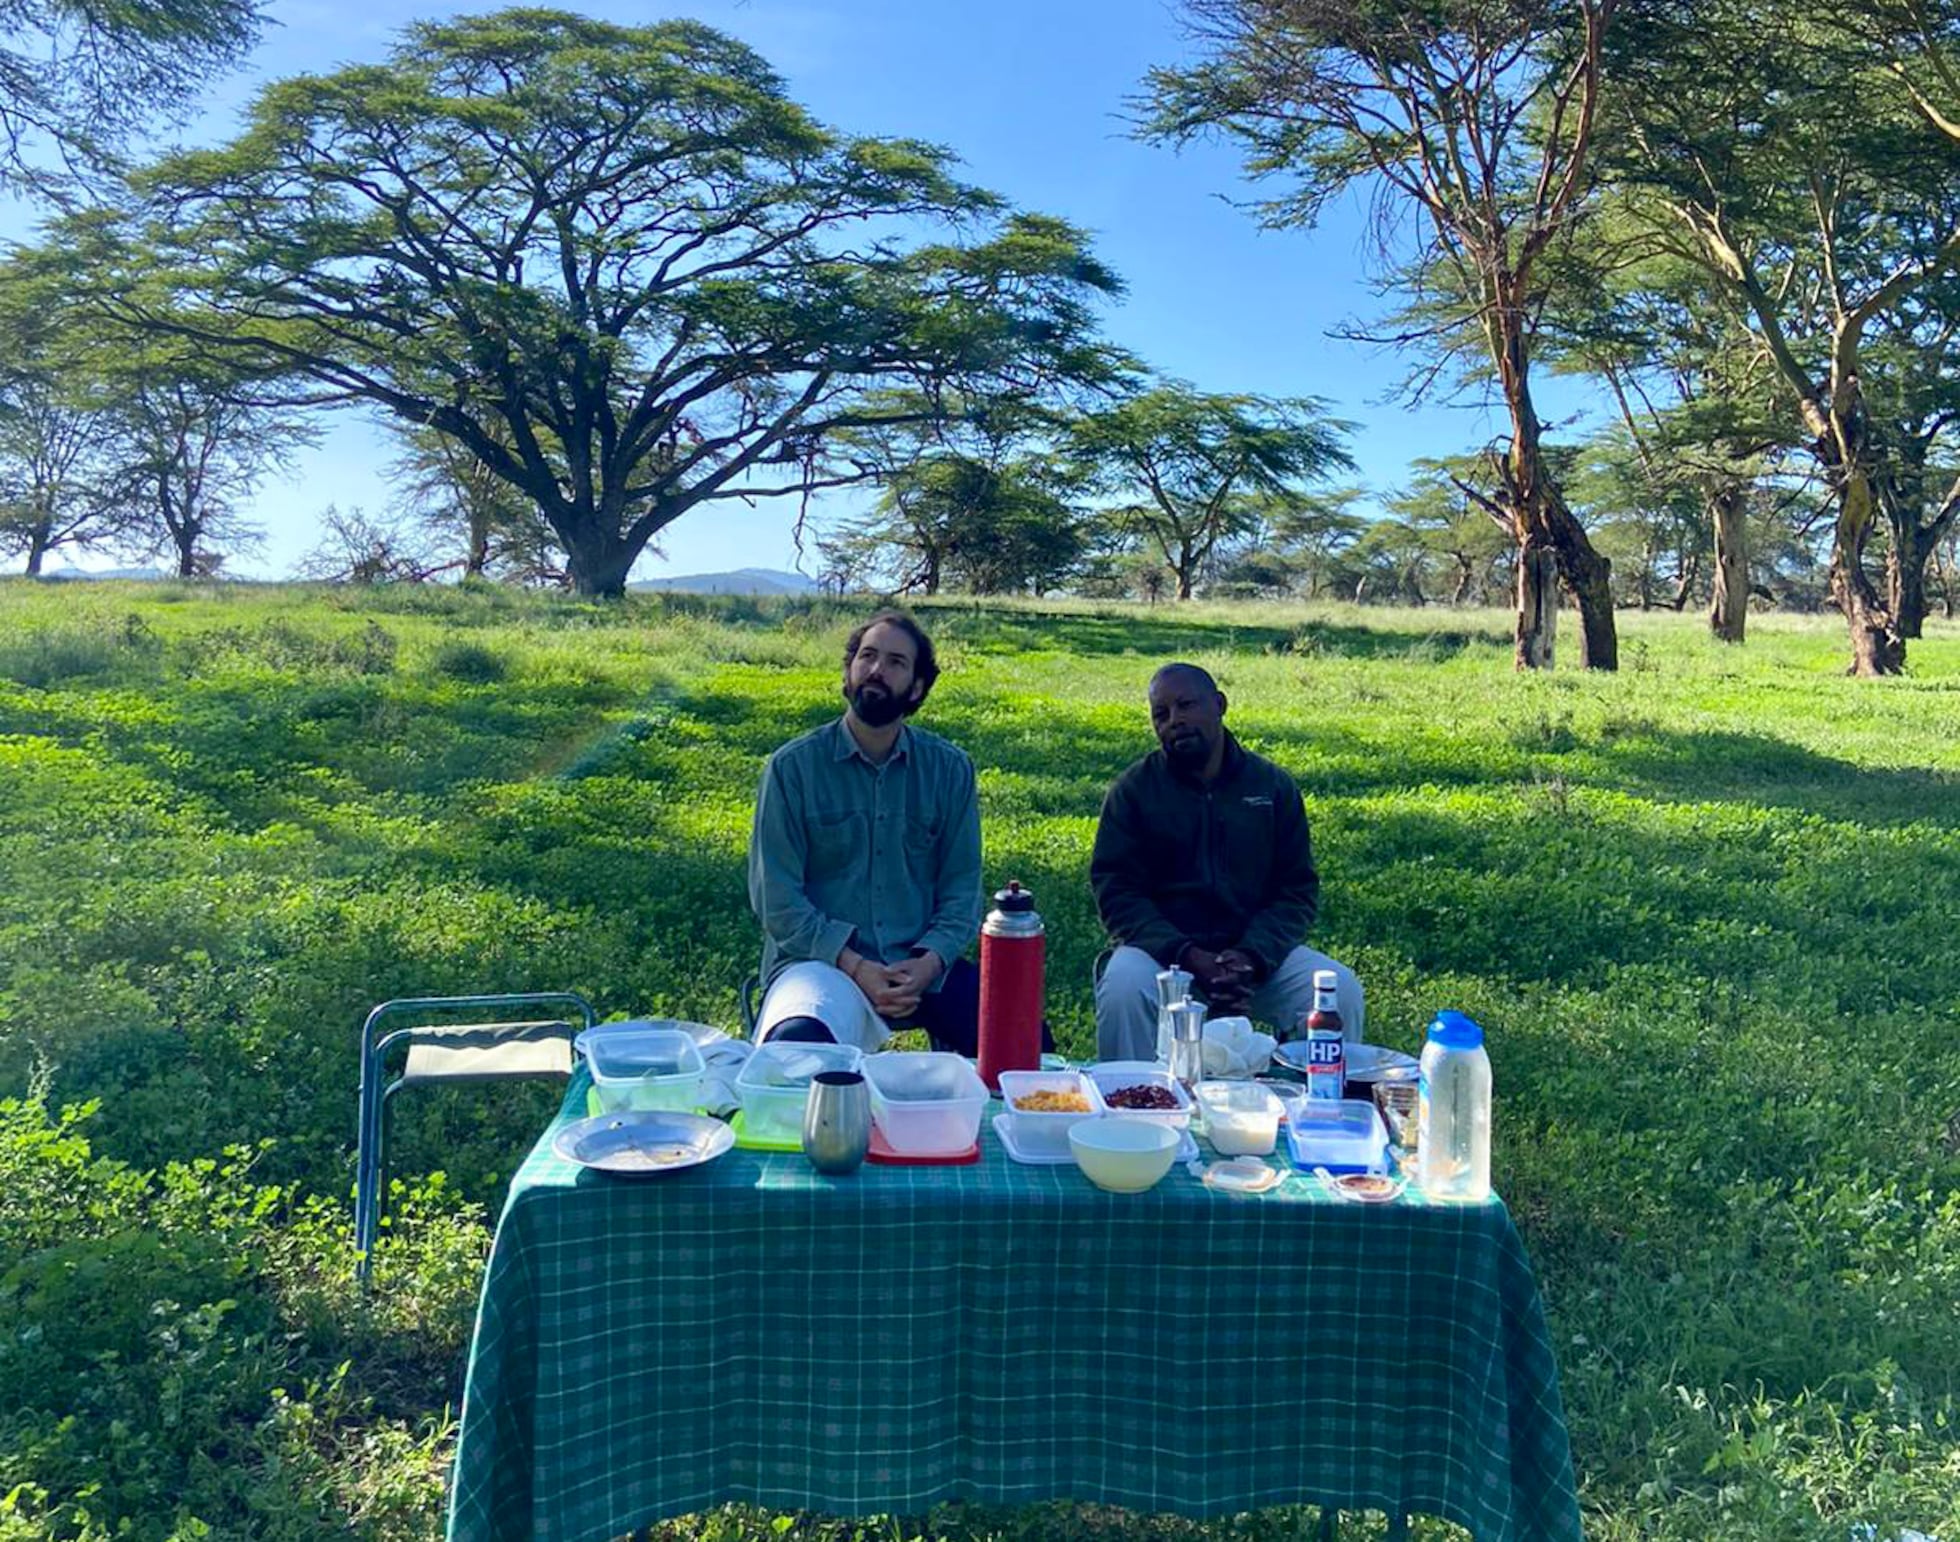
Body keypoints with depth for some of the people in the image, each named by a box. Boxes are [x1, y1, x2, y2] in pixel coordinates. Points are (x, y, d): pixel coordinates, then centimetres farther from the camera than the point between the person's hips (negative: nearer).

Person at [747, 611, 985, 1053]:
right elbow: (776, 898, -4)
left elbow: (962, 886, 7)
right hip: (819, 961, -3)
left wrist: (928, 964, -12)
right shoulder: (794, 766, -1)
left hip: (920, 964, 3)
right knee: (797, 1044, -36)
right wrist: (857, 969, -15)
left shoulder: (950, 769, 7)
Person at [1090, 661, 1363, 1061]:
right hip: (1161, 948, -2)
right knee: (1123, 989, -33)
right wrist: (1189, 957, -18)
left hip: (1258, 950, 2)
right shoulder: (1134, 789, 2)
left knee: (1342, 990, -20)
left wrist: (1252, 957, -14)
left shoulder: (1273, 786, 7)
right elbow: (1116, 893, -4)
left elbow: (1298, 890, 5)